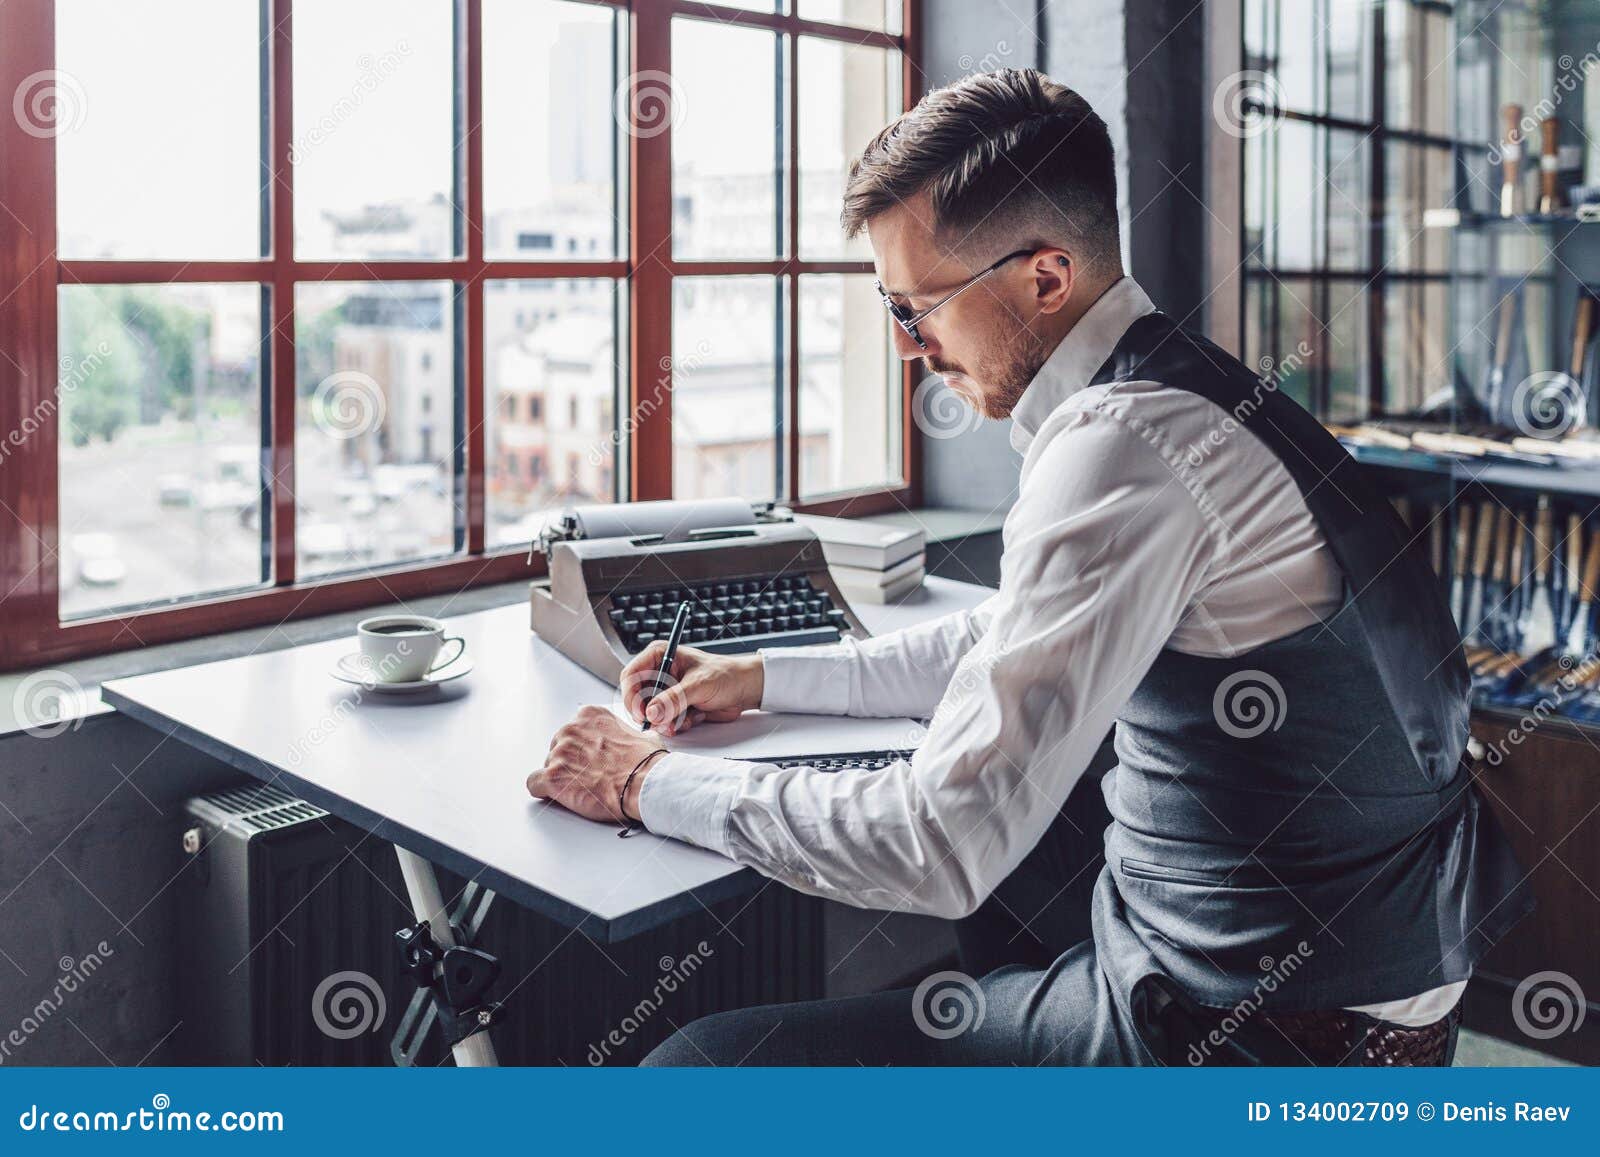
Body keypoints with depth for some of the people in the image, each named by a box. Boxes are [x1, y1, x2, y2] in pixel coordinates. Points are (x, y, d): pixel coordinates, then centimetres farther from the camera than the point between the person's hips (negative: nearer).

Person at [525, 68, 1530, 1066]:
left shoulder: (1123, 447, -25)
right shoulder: (1174, 384, 7)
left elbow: (943, 845, -26)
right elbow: (1014, 645, 21)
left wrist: (652, 781, -12)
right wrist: (765, 679, 16)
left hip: (1257, 1029, -10)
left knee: (705, 1064, -10)